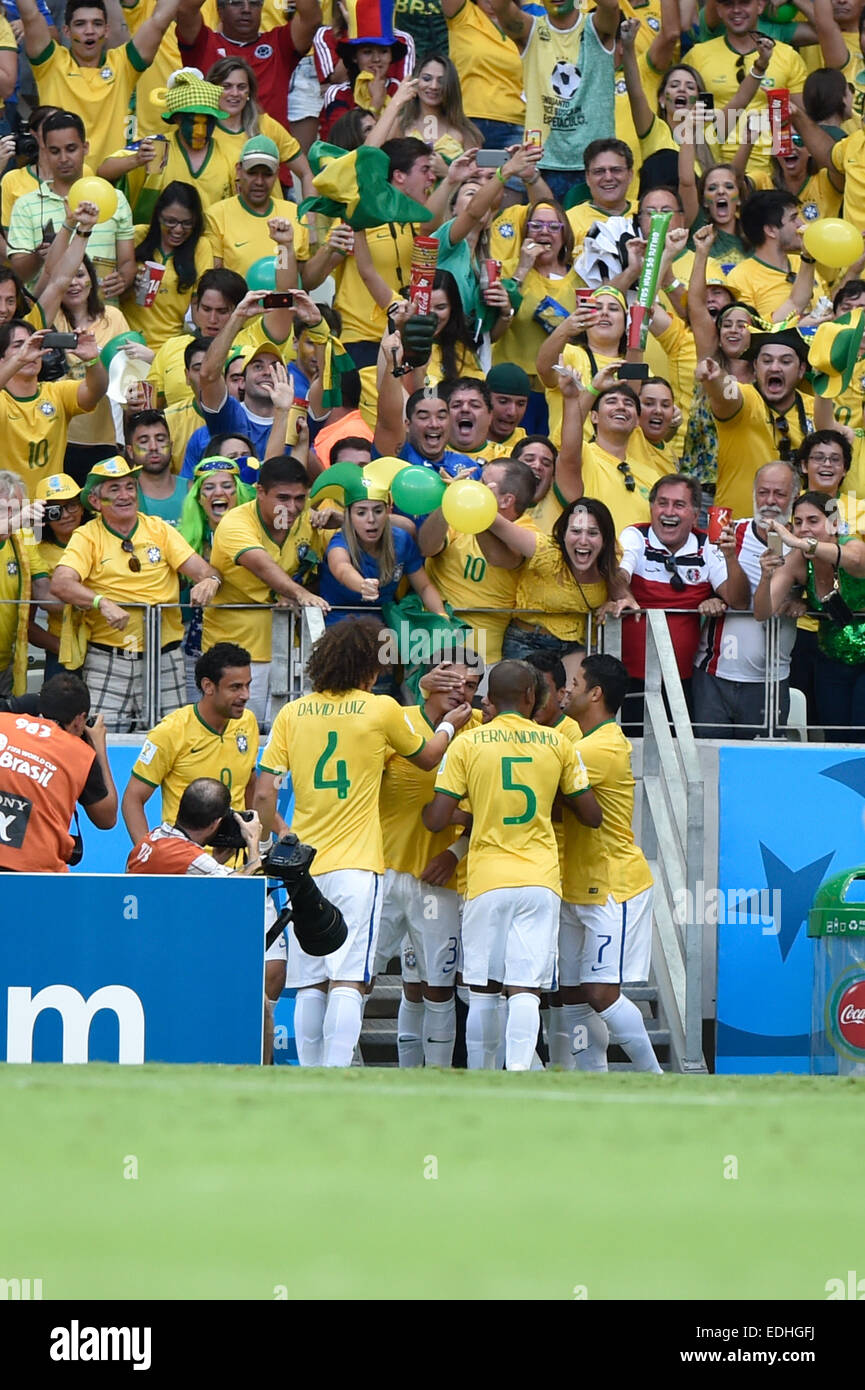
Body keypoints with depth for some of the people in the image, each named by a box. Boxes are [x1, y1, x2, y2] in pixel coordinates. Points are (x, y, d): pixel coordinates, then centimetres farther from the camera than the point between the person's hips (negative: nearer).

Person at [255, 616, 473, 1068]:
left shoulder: (292, 714, 5)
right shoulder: (382, 710, -1)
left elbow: (264, 796, 2)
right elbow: (427, 758, 18)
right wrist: (449, 726, 38)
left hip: (304, 866, 3)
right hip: (356, 866, -3)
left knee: (311, 985, 8)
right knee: (347, 982, -9)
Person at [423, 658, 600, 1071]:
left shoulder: (467, 744, 0)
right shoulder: (557, 744, 5)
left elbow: (436, 819, -3)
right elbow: (592, 815, 10)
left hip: (486, 881, 0)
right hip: (541, 881, 0)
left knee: (483, 992, 10)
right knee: (525, 990, -7)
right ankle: (517, 1071, -25)